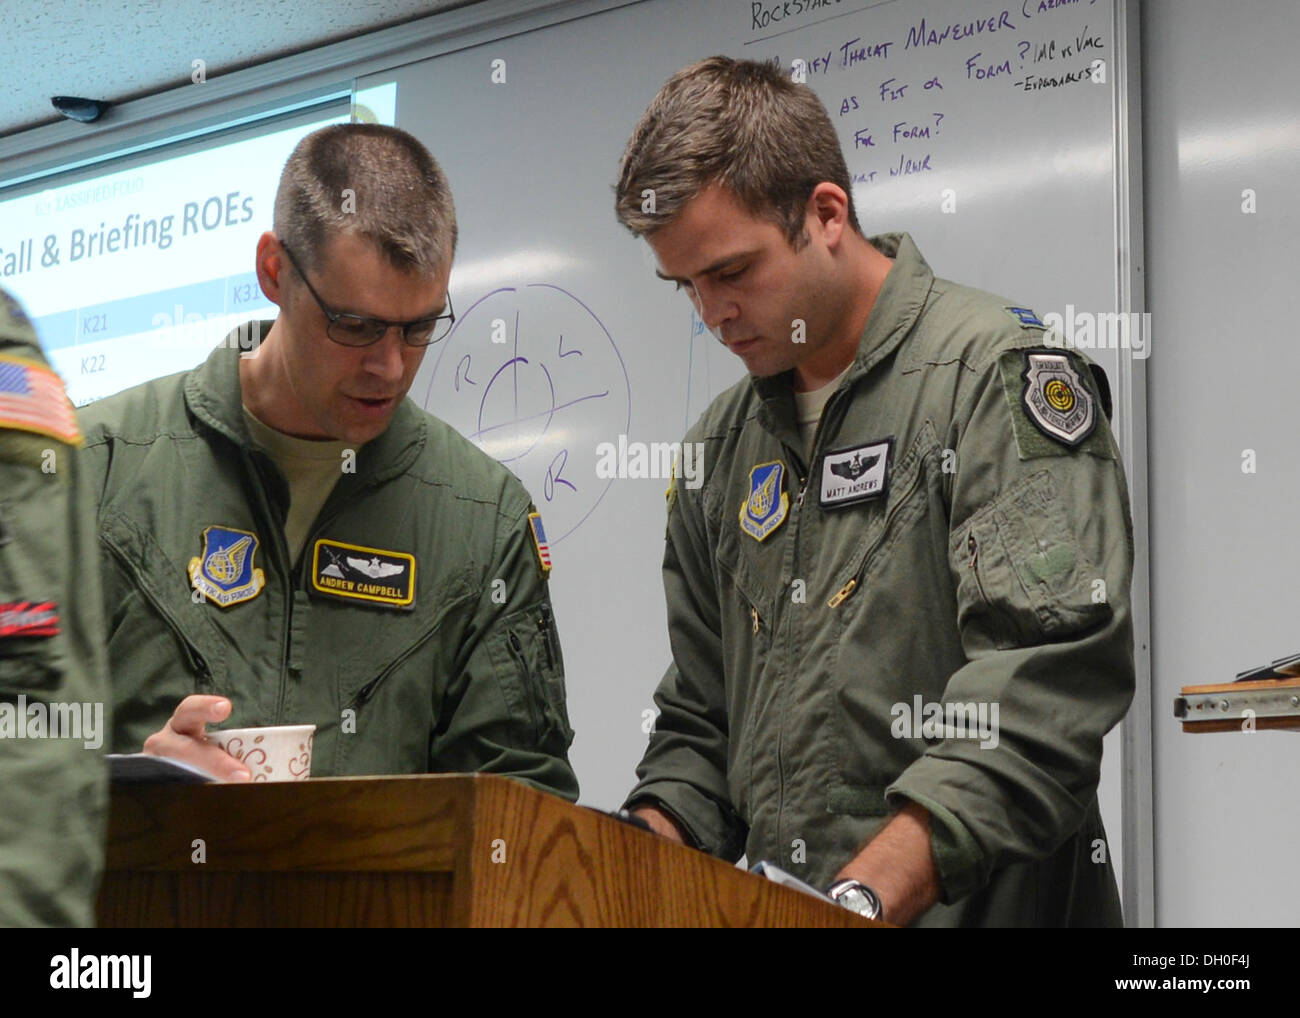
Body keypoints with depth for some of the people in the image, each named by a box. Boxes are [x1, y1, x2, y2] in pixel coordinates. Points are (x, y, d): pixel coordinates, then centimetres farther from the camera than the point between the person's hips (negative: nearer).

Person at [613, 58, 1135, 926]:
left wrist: (866, 895, -24)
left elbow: (1044, 680, -16)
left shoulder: (996, 373, -4)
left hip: (972, 914, -6)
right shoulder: (722, 445, 17)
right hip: (767, 916, 6)